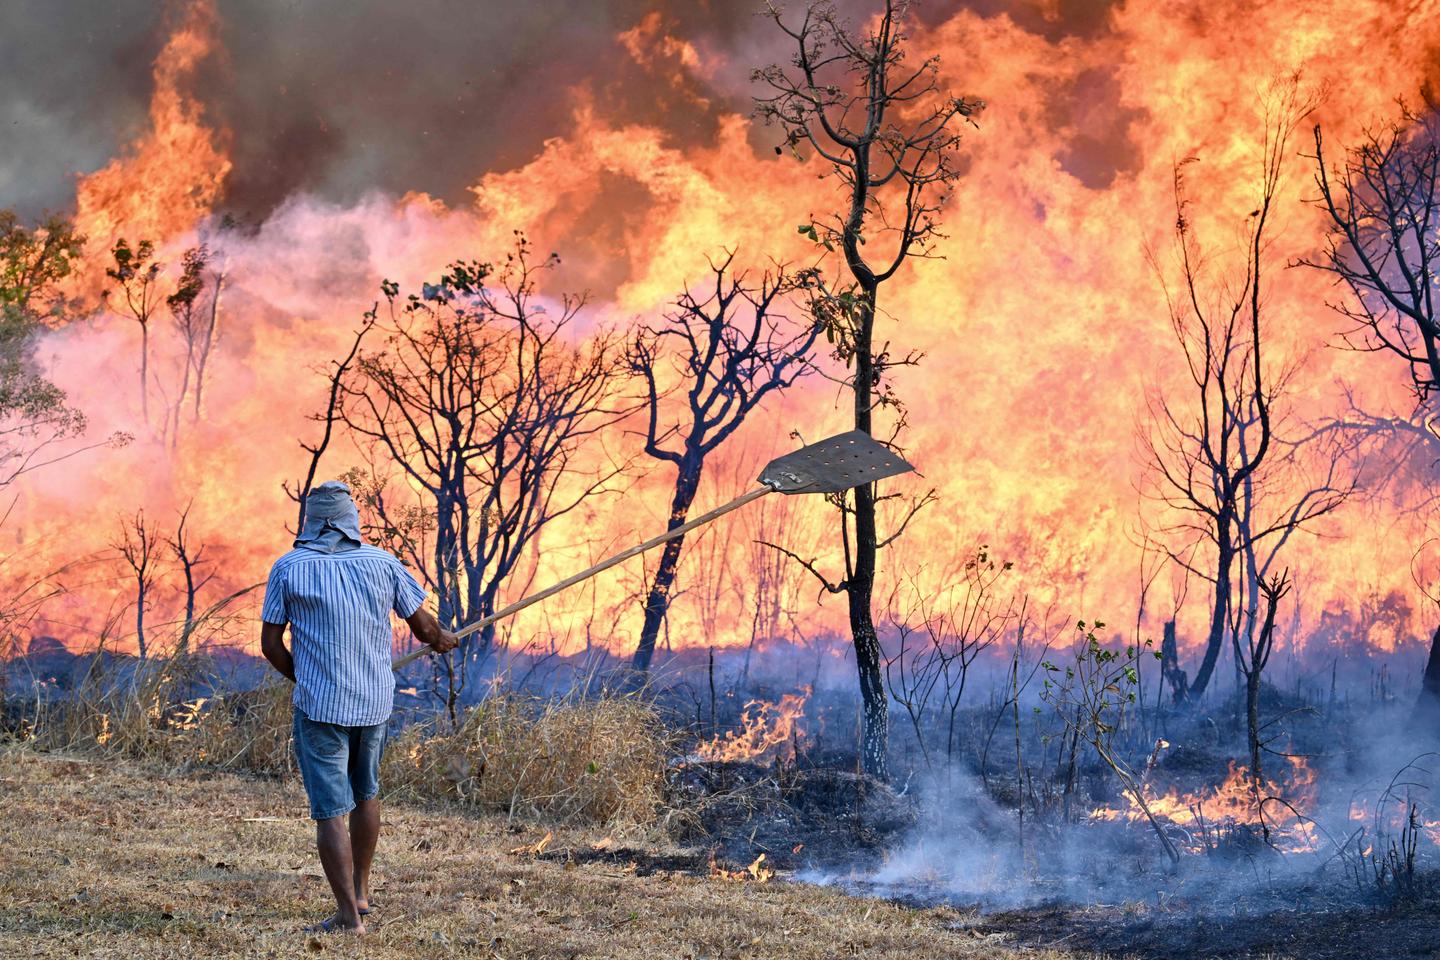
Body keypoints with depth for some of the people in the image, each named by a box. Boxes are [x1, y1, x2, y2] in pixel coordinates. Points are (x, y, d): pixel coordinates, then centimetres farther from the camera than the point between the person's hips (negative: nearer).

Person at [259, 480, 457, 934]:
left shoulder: (288, 568, -6)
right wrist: (442, 639, 29)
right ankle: (361, 891, 32)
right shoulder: (382, 564, -1)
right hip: (374, 701, 3)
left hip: (319, 705, -3)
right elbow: (423, 626, 6)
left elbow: (270, 644, -3)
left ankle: (348, 913, -4)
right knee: (365, 793, 23)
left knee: (330, 809, -1)